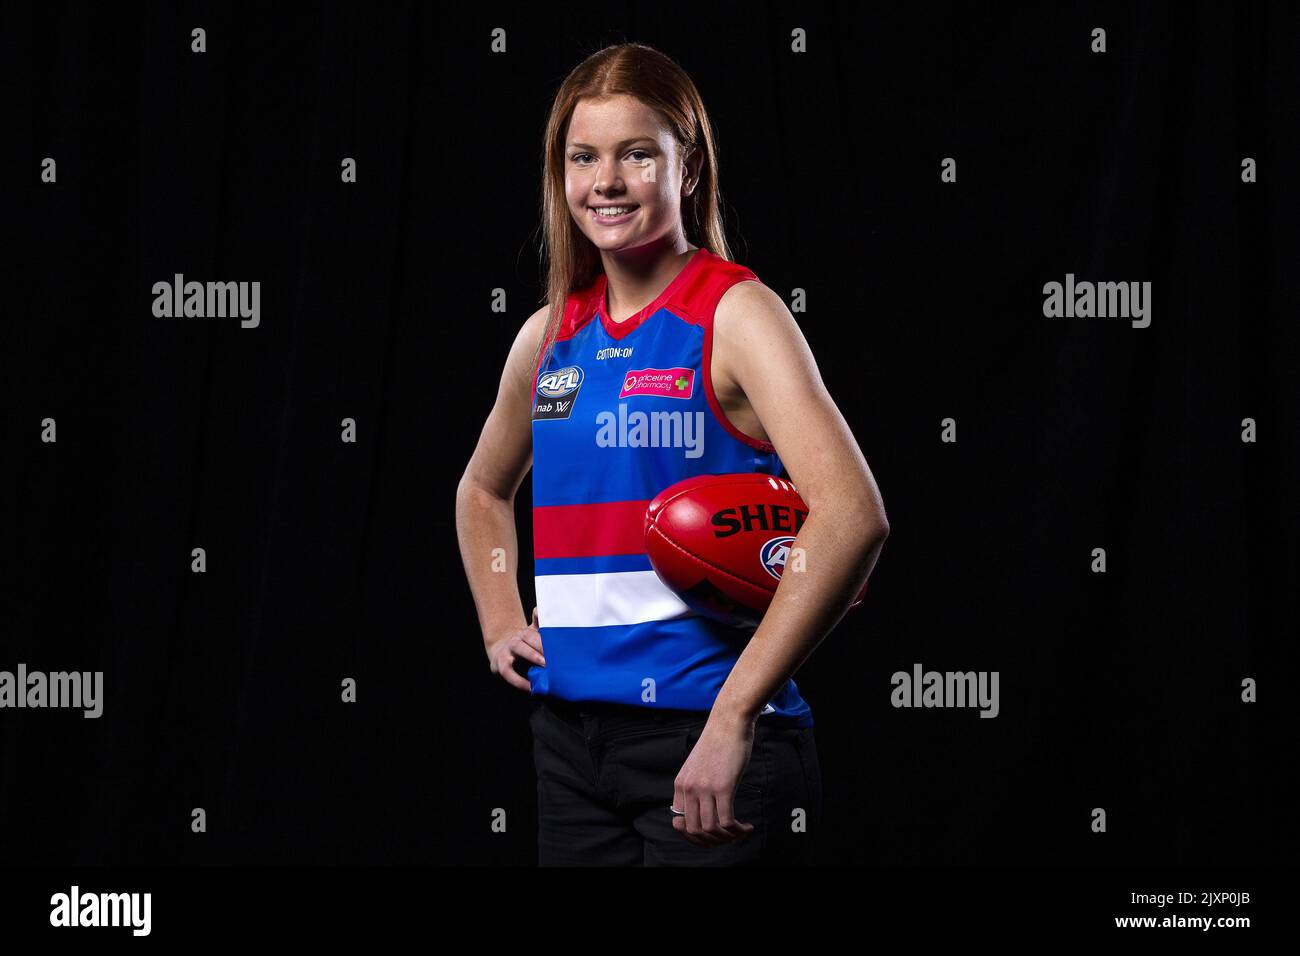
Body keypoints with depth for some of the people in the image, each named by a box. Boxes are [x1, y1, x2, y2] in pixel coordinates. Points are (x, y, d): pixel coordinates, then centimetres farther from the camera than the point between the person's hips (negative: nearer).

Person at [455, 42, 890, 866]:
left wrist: (735, 716, -26)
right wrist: (501, 624, 13)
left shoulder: (735, 315, -9)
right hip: (571, 731, 6)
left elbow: (854, 515, -23)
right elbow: (485, 490, 31)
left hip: (705, 735, -6)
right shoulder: (552, 335, 10)